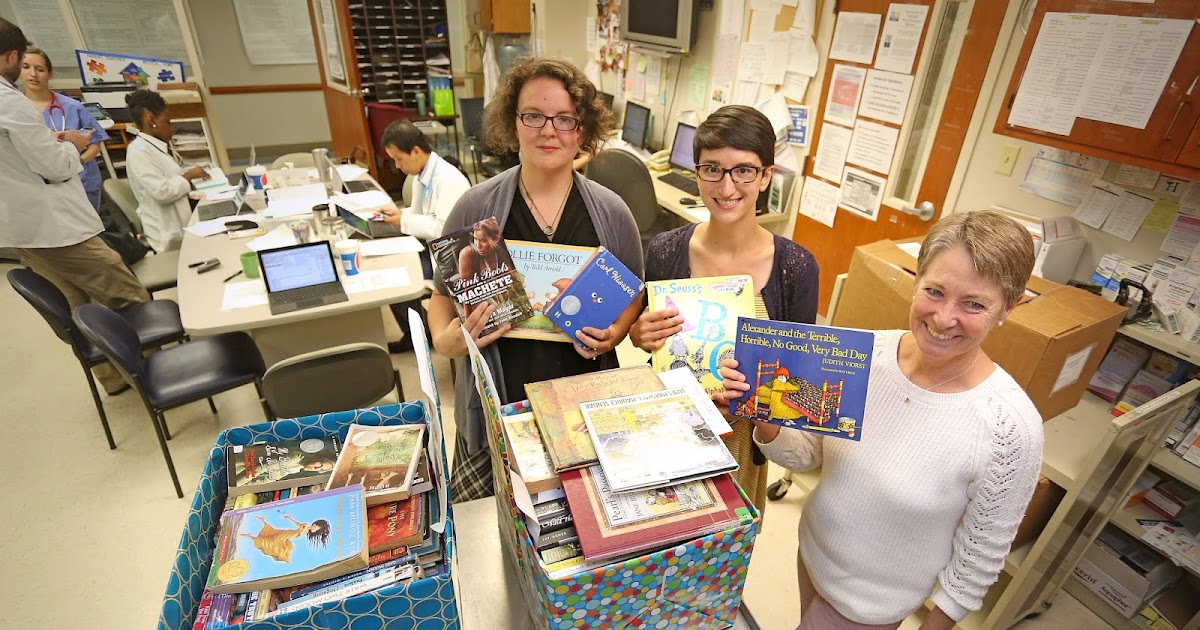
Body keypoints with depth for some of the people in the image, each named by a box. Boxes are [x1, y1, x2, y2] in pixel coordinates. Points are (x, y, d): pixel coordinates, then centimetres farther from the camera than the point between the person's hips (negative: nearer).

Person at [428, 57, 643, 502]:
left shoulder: (610, 213, -1)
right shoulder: (476, 208, -4)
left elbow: (633, 294, 9)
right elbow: (443, 293, 6)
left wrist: (615, 333, -11)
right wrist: (445, 339, -14)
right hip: (494, 405, 0)